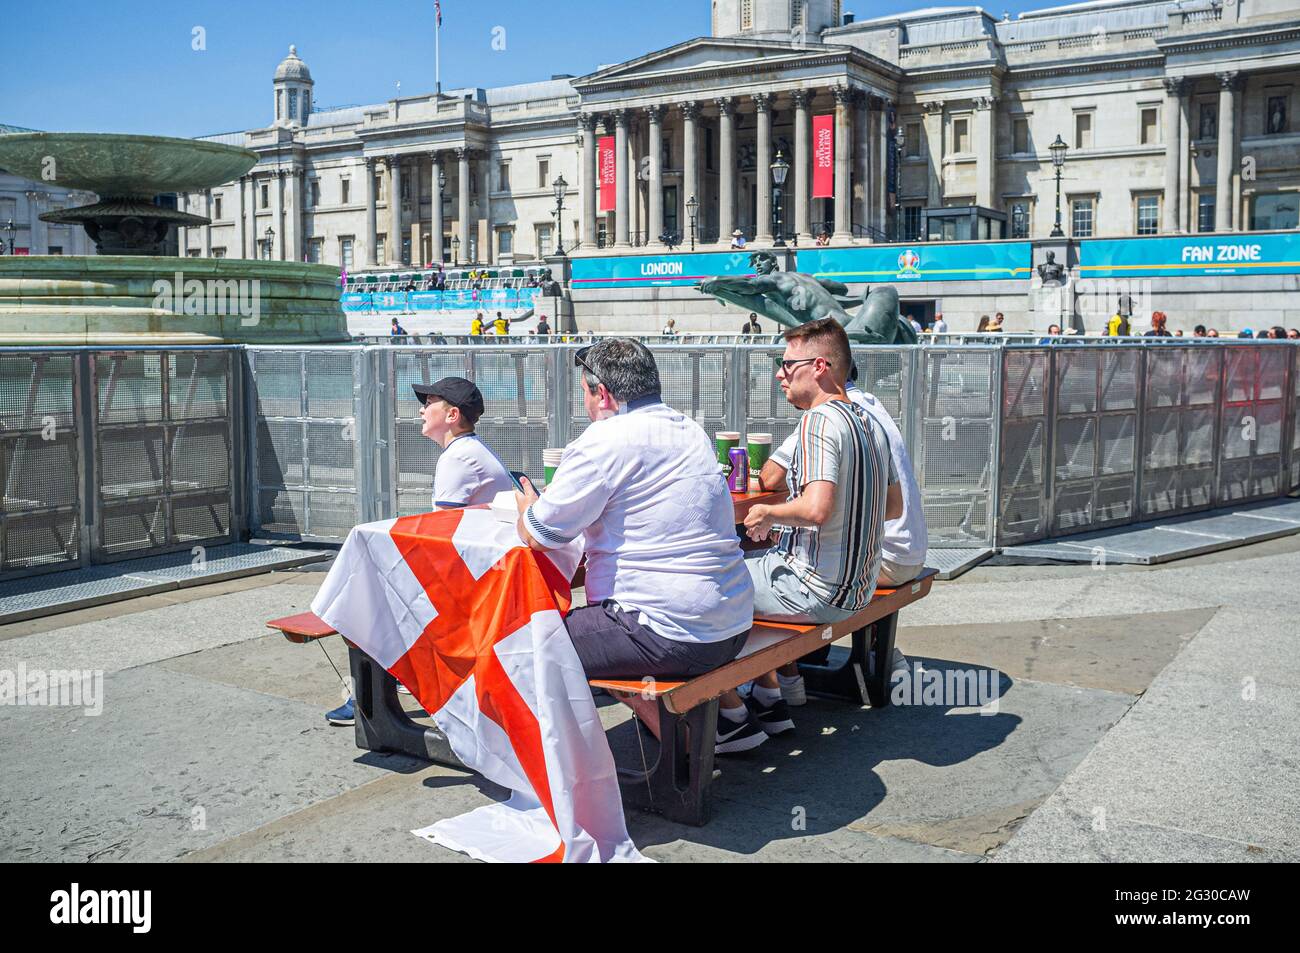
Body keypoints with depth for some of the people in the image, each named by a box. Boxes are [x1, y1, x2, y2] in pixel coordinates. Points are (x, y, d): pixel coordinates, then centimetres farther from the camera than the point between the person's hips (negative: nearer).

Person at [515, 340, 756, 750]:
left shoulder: (605, 440, -12)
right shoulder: (692, 432, 13)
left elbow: (539, 536, -8)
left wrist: (527, 509, 15)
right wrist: (550, 501, 27)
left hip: (671, 635, -9)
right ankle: (726, 713, 24)